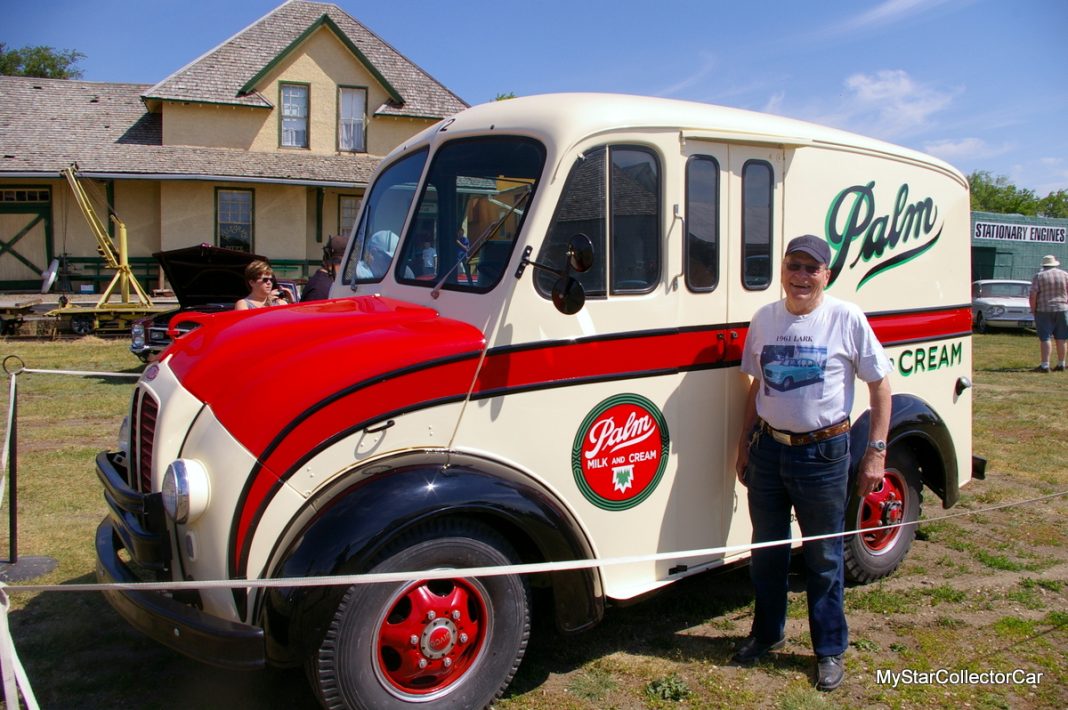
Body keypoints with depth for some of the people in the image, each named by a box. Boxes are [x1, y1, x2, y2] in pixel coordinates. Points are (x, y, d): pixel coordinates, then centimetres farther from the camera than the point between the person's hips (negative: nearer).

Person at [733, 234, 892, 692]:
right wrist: (744, 443, 12)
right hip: (768, 448, 4)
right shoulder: (764, 319, 4)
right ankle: (767, 633, 36)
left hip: (823, 453, -4)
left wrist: (876, 451, -7)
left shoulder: (847, 318, -7)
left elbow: (879, 383, -3)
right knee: (766, 551, 16)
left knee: (824, 557, 7)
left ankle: (830, 651, 25)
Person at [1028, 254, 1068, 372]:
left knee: (1045, 338, -3)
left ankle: (1045, 365, -8)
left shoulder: (1039, 276, -5)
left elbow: (1033, 296, -10)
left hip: (1044, 310, -3)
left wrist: (1033, 310, -1)